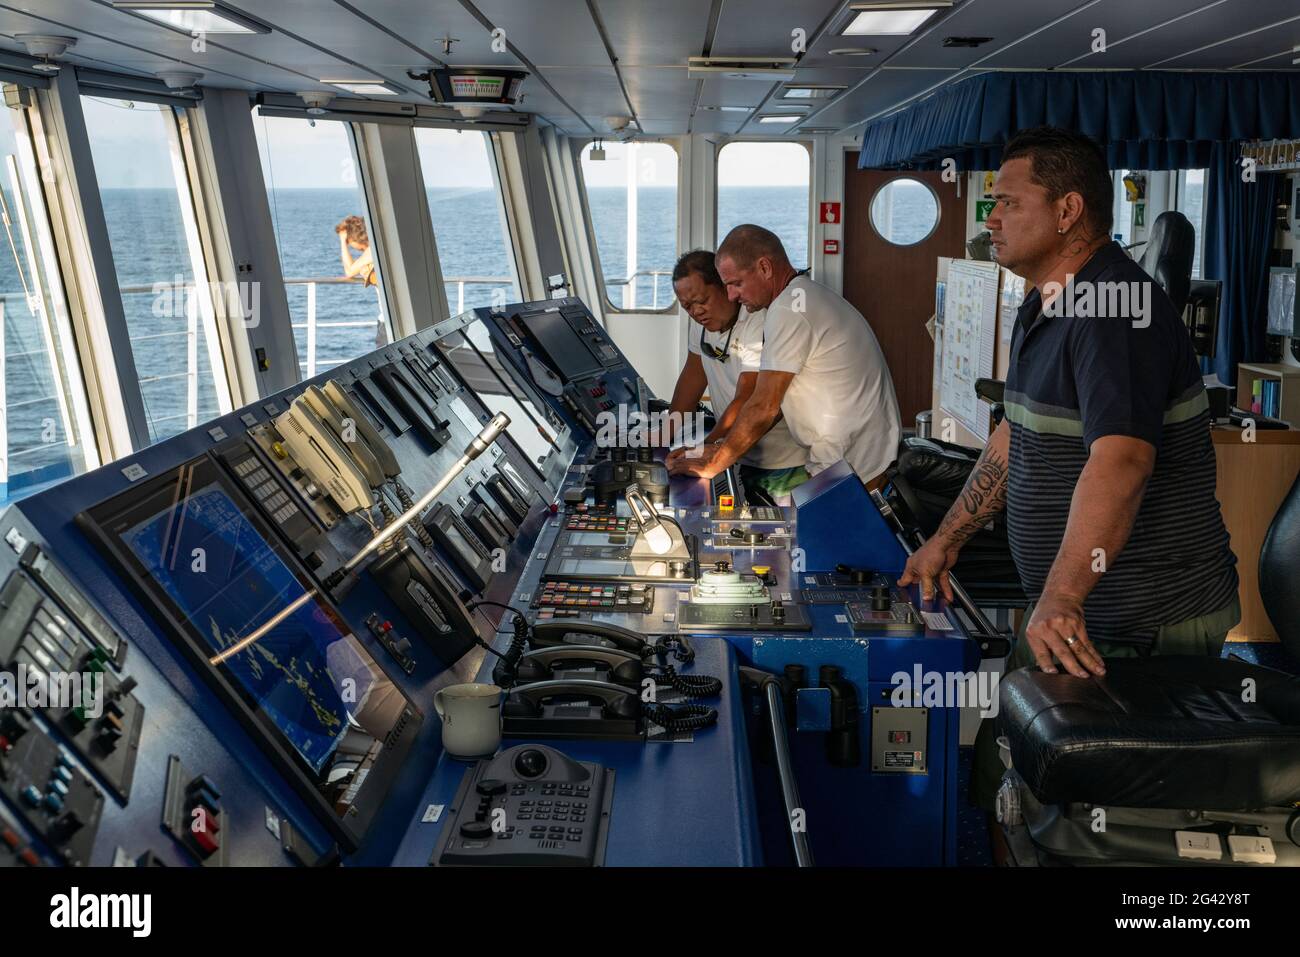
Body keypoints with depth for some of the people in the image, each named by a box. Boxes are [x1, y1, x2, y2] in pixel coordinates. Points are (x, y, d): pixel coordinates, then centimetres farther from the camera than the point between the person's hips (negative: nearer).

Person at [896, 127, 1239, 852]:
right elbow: (1017, 437, 23)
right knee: (1003, 779, 13)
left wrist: (1061, 600, -43)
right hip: (1080, 606, 10)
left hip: (1144, 626, -10)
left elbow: (1120, 459, -35)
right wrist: (948, 539, 23)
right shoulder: (1050, 306, 13)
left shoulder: (1114, 310, -21)